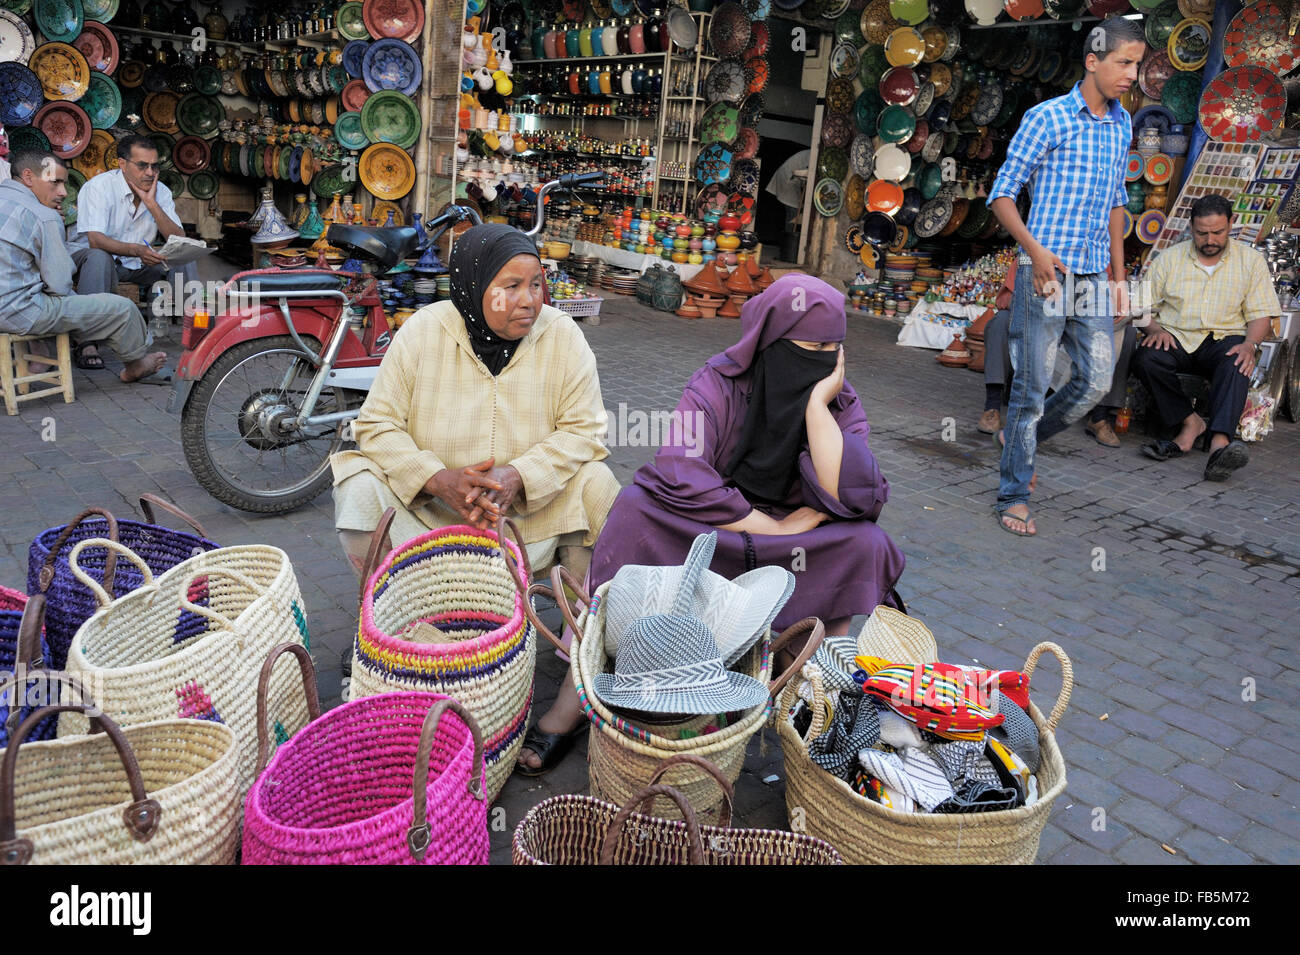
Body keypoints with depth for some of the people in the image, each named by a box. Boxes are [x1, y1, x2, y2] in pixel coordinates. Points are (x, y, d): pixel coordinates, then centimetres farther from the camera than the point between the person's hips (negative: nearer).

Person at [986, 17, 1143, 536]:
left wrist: (1119, 274, 19)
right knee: (1032, 386, -3)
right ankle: (1013, 496, 7)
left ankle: (1022, 438, 29)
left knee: (1096, 381, 5)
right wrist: (1035, 250, -20)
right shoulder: (1046, 118, -5)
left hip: (1094, 277, 7)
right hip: (1046, 273, -6)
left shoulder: (1122, 124, 15)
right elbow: (1001, 194, -6)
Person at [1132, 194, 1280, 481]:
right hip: (1176, 337, 1)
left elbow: (1260, 313, 6)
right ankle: (1190, 422, -23)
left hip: (1224, 339, 0)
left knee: (1237, 364, -36)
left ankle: (1220, 442, -53)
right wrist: (1154, 329, -15)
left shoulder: (1251, 260, 11)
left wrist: (1250, 344, -14)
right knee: (1146, 359, -34)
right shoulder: (1169, 258, 11)